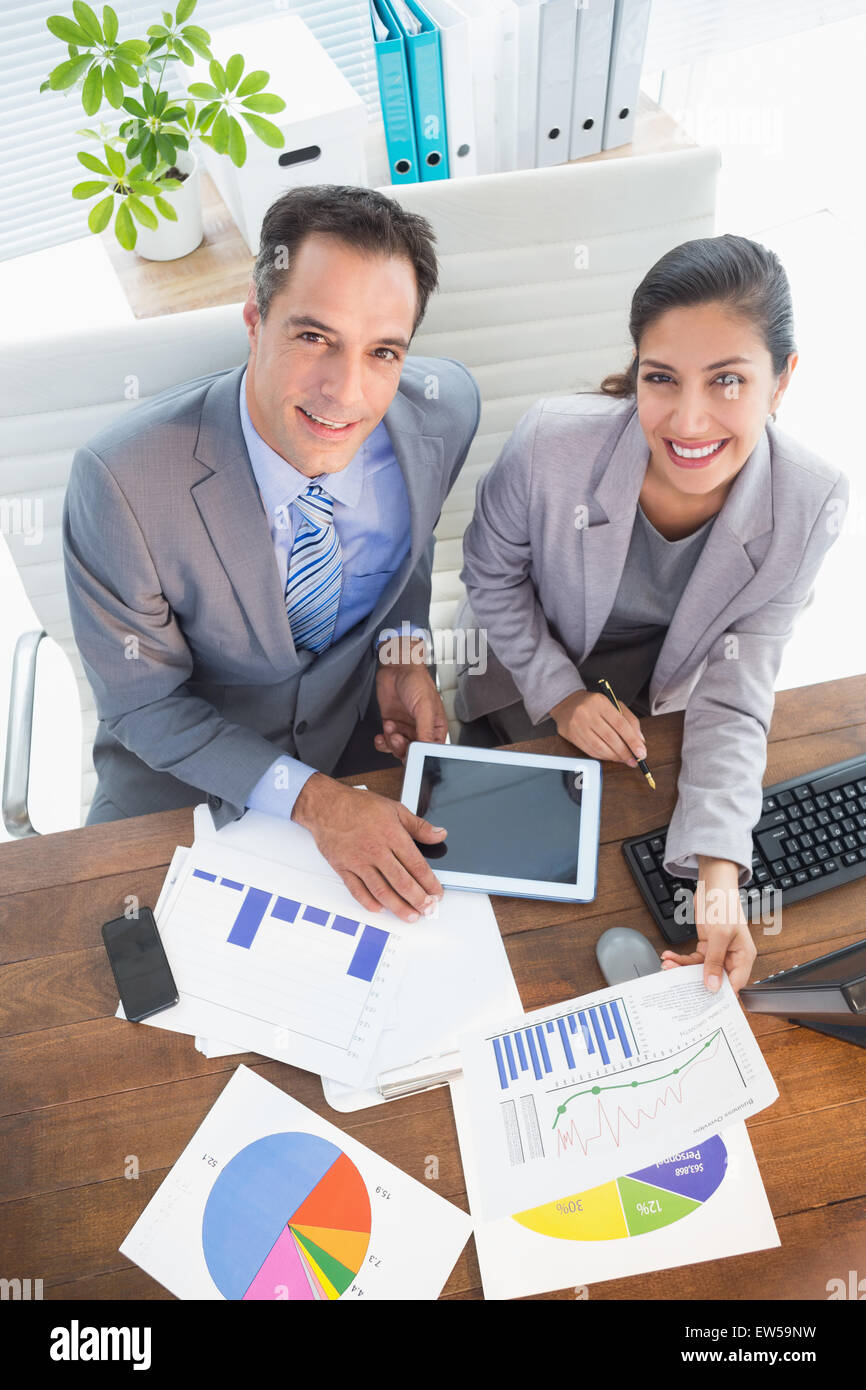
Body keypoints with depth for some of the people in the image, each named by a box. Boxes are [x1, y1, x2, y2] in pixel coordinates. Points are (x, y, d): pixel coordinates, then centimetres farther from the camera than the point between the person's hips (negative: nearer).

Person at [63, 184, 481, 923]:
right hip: (184, 756, -1)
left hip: (365, 718, 3)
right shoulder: (121, 480, -31)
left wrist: (403, 648, -13)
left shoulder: (448, 405, -20)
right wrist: (309, 798, -28)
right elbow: (144, 703, -17)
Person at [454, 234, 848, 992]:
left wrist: (719, 868, -35)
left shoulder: (810, 503, -27)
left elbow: (734, 697, -23)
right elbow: (492, 576, -13)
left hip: (654, 705, 1)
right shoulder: (551, 443, -32)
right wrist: (558, 693, -22)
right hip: (528, 683, -1)